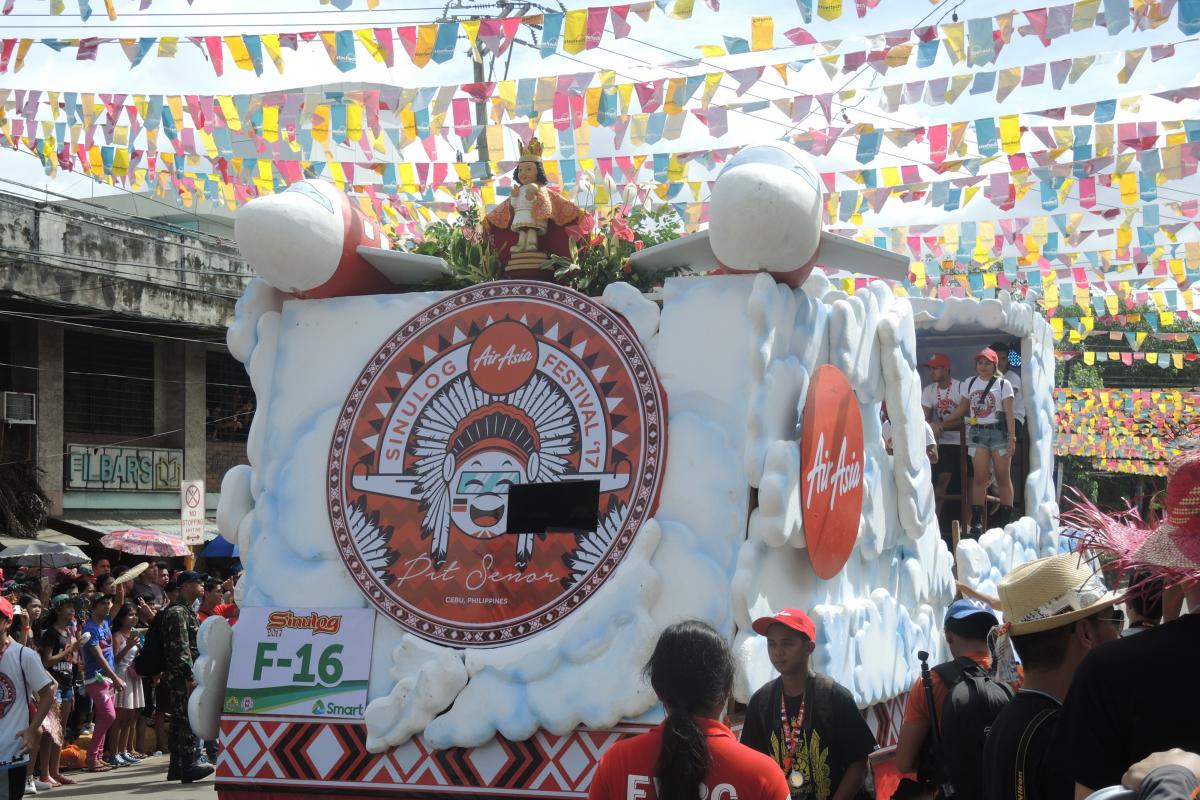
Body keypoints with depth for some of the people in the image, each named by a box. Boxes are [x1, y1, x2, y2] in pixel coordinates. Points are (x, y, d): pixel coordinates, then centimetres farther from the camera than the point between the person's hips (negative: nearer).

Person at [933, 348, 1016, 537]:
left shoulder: (1003, 385, -2)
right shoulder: (969, 384, 9)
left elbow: (1009, 415, -5)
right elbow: (961, 409, 16)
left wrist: (1012, 439, -12)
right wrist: (942, 424, 9)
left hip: (998, 431, -2)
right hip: (977, 432, 2)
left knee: (1003, 477, 1)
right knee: (979, 477, -3)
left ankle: (1005, 520, 6)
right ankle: (976, 521, -4)